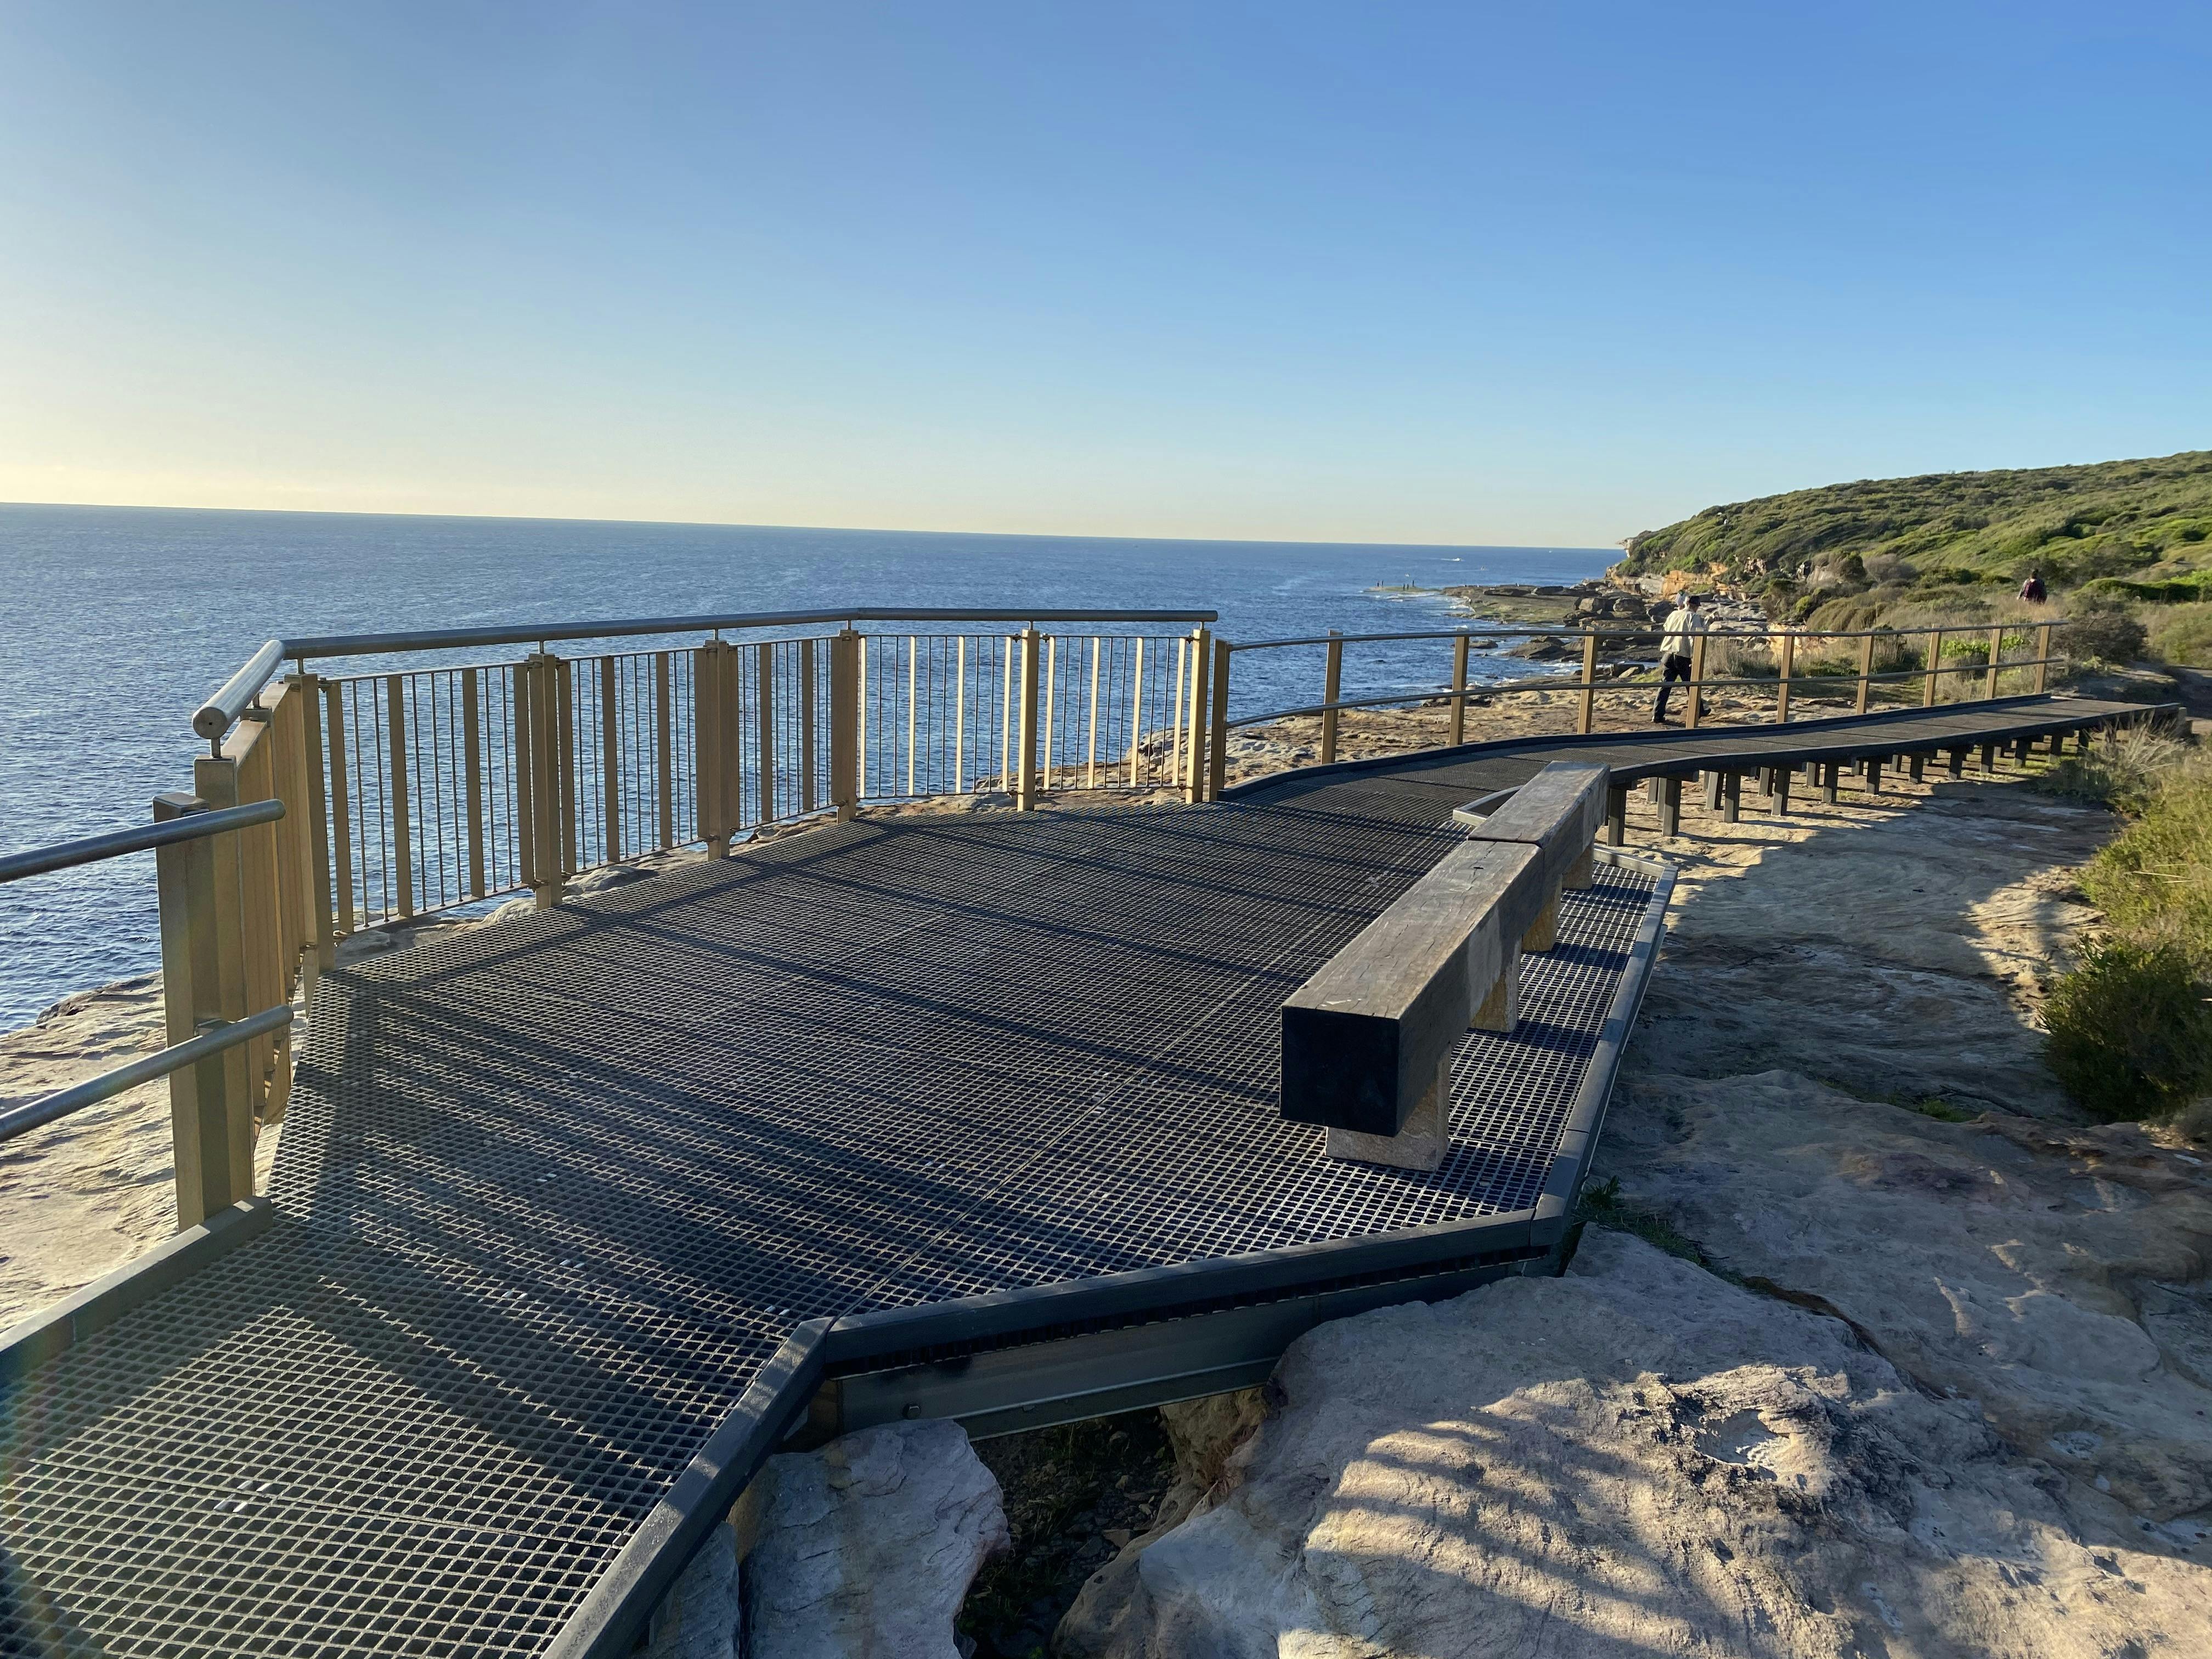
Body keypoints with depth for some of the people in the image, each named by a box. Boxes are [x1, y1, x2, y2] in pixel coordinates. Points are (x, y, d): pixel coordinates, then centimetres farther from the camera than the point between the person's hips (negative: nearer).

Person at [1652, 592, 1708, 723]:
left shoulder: (1673, 614, 13)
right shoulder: (1694, 617, -3)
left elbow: (1664, 630, 27)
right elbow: (1695, 635, -15)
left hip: (1667, 653, 4)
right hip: (1683, 655, -4)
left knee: (1665, 685, 3)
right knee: (1692, 685, 12)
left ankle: (1658, 714, -5)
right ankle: (1698, 711, 25)